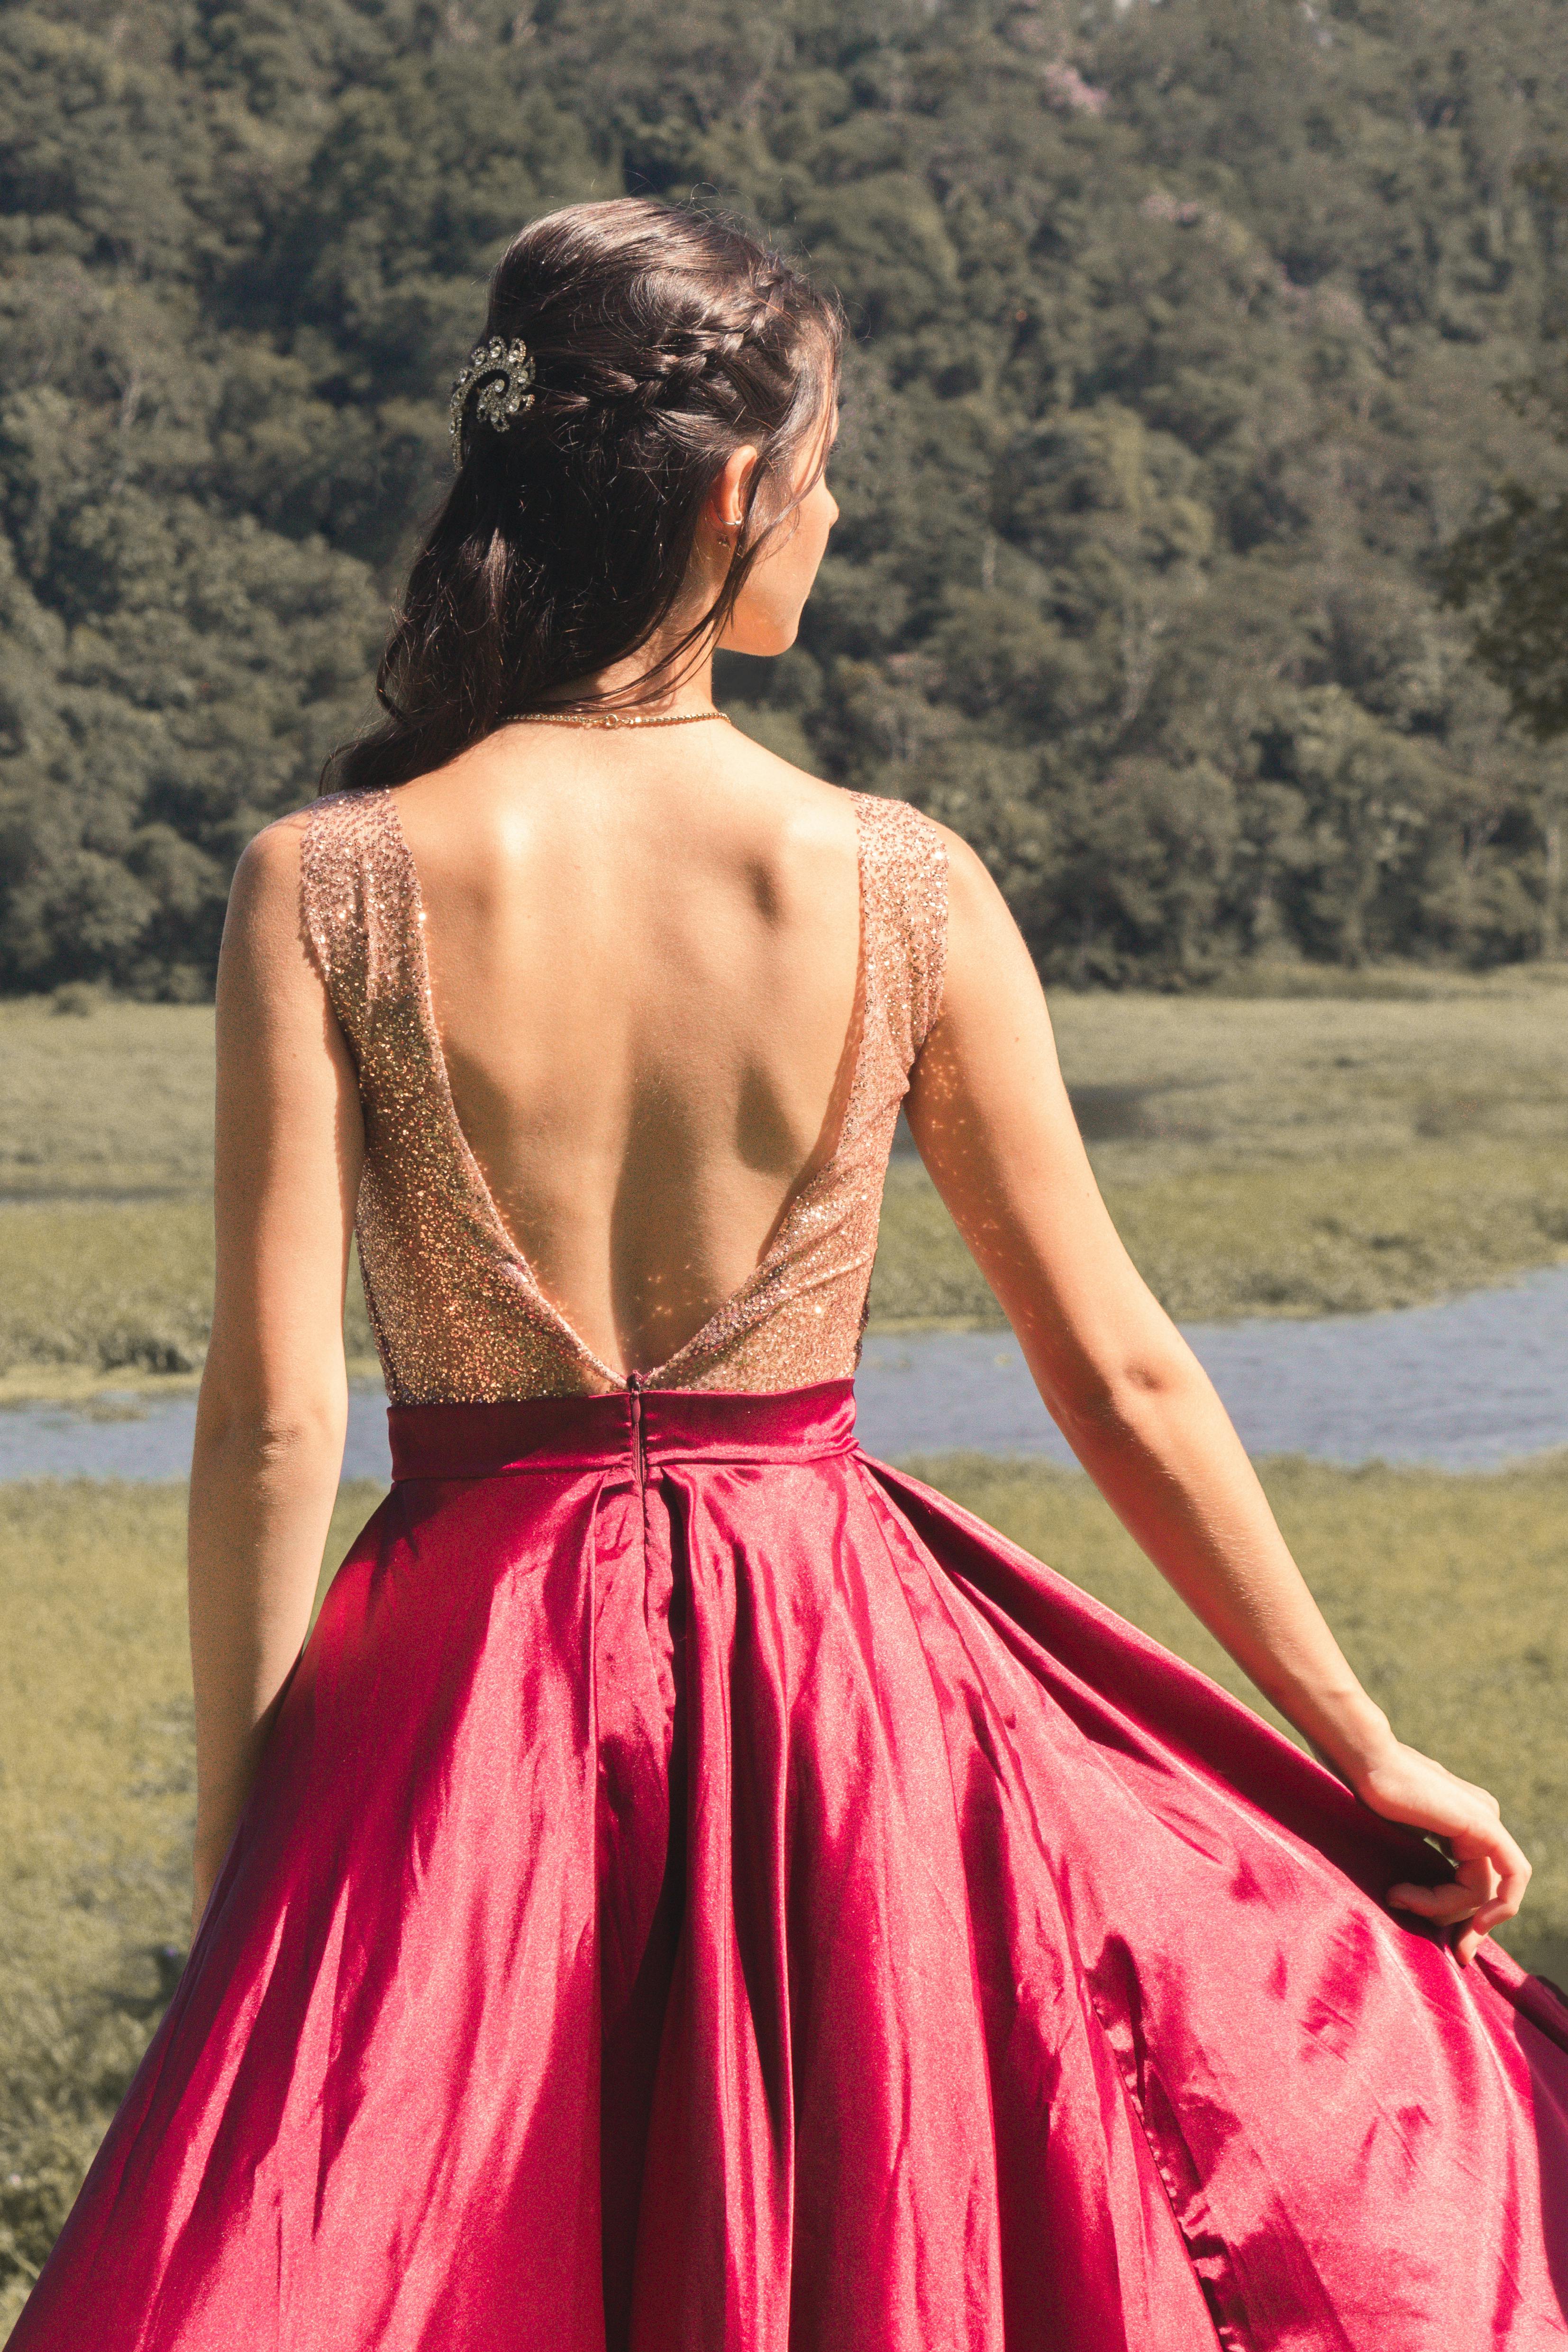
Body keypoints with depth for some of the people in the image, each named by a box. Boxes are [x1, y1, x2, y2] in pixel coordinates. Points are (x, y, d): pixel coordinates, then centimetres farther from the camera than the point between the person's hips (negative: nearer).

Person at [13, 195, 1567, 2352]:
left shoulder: (329, 888, -9)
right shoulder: (904, 890, -7)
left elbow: (274, 1418, -12)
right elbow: (1124, 1378, -2)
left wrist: (236, 1859, -2)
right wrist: (1363, 1751, 9)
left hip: (471, 1687, 0)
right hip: (842, 1663, 1)